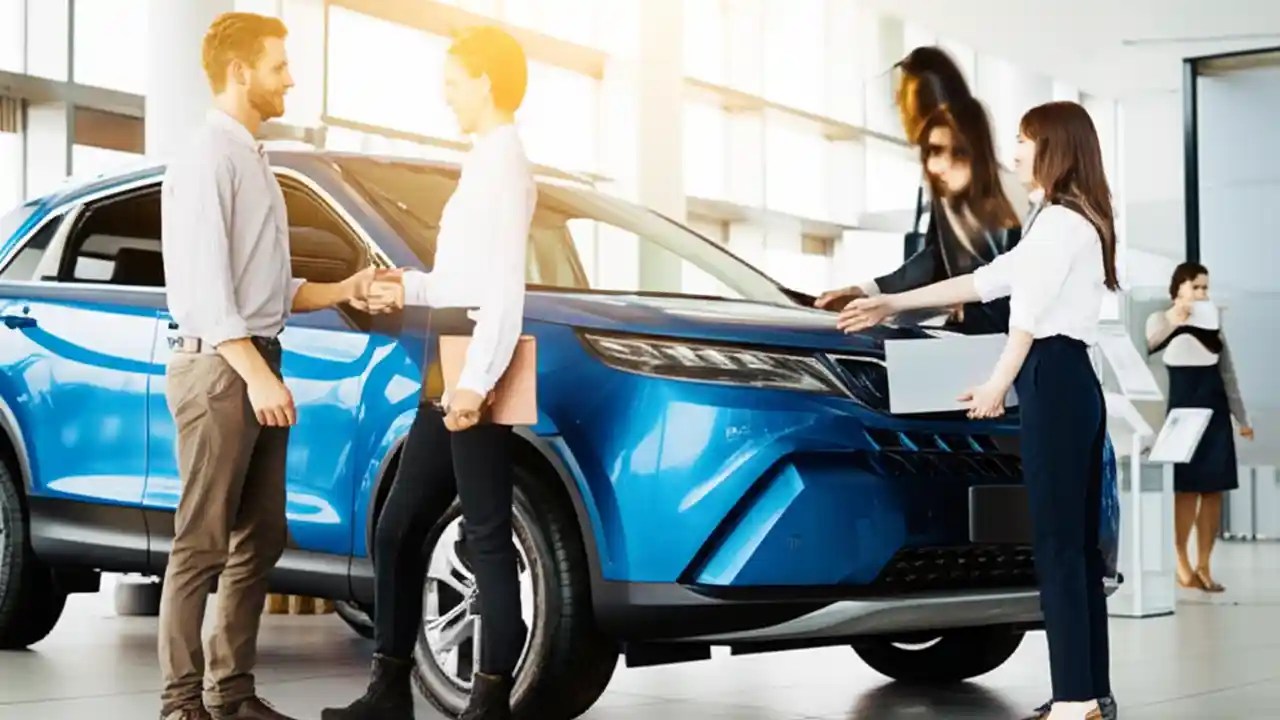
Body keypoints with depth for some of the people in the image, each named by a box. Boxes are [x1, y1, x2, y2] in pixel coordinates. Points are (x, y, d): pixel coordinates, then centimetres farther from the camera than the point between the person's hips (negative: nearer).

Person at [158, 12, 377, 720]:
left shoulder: (252, 159, 19)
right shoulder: (208, 156, -9)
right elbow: (205, 283, -18)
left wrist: (343, 290, 10)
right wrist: (257, 375, -22)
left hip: (257, 367, 9)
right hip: (219, 368, -9)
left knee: (260, 540, 9)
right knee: (202, 543, -6)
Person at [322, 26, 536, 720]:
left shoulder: (504, 165, -10)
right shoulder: (485, 163, 20)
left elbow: (504, 287, -20)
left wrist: (476, 381, -25)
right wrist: (409, 289, 28)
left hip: (472, 380, -10)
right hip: (447, 380, 10)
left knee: (485, 537, -3)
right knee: (398, 531, 12)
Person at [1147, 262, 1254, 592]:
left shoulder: (1213, 320, 15)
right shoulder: (1160, 319, 3)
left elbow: (1227, 371, 16)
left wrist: (1242, 417, 13)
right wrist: (1176, 321, -18)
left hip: (1213, 409, 4)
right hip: (1178, 408, -4)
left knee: (1213, 489, 0)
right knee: (1187, 488, -8)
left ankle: (1203, 565, 5)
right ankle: (1181, 561, 4)